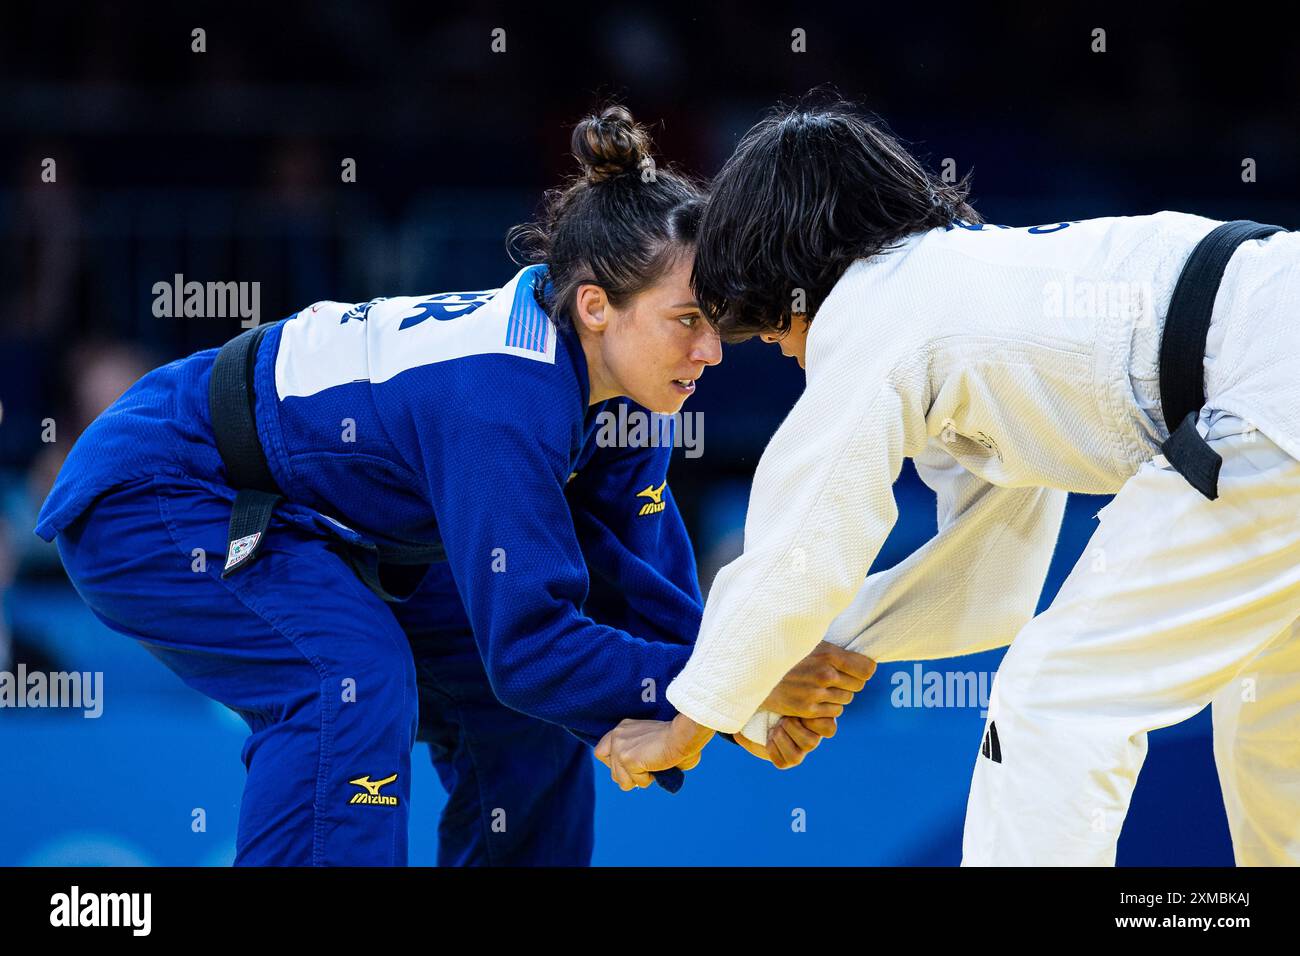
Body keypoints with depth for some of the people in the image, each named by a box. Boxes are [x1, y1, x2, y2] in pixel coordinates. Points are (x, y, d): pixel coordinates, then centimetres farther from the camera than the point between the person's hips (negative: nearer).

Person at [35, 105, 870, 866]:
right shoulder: (502, 396, -37)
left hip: (304, 519, 9)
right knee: (354, 677, -30)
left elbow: (644, 568, -4)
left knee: (512, 692, 2)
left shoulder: (604, 367, -10)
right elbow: (530, 643, -36)